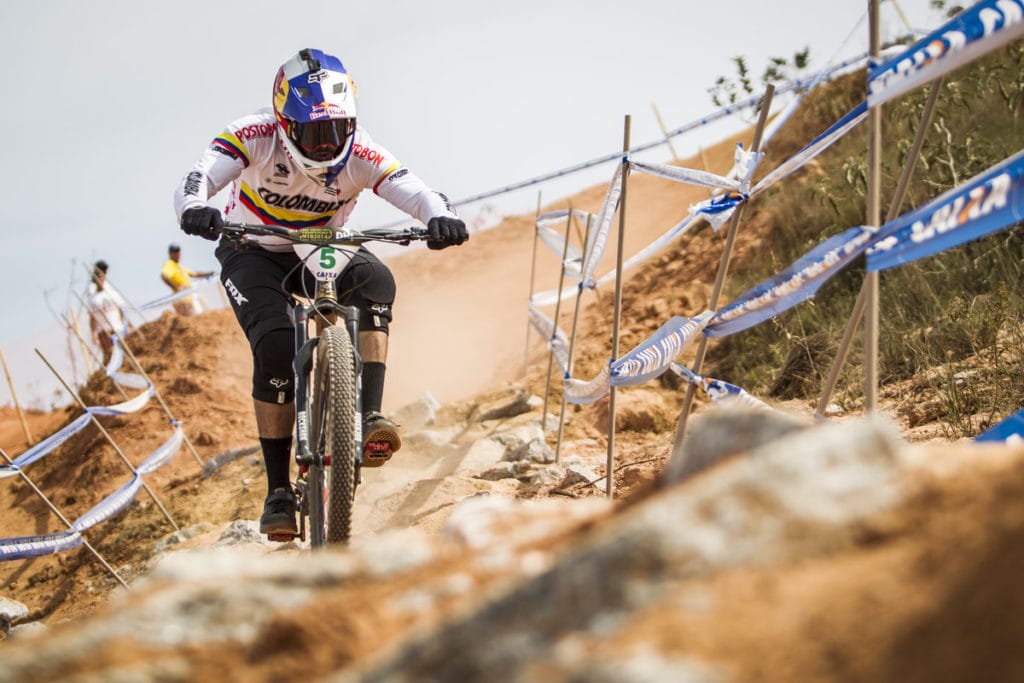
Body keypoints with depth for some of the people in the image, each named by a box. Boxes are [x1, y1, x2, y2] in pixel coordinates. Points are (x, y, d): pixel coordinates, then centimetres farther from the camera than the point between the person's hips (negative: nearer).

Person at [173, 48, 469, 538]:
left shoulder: (359, 155, -22)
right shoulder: (255, 136, -26)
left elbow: (416, 191, -33)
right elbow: (198, 178, -38)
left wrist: (441, 216, -56)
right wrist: (195, 209, -62)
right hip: (254, 254, -2)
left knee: (374, 279, -32)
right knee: (276, 345, -27)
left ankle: (370, 417, -35)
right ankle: (278, 490, -17)